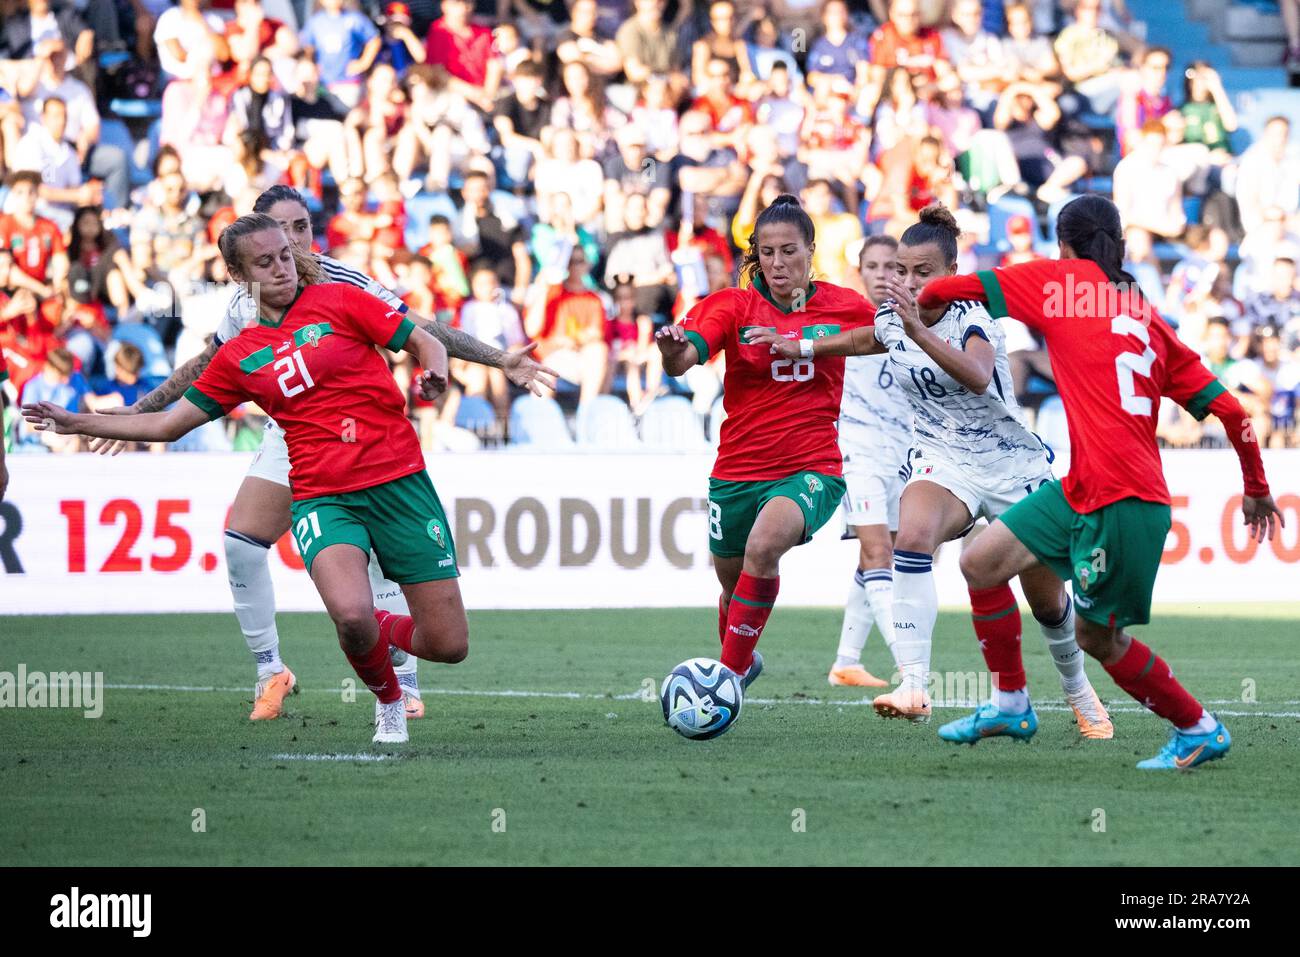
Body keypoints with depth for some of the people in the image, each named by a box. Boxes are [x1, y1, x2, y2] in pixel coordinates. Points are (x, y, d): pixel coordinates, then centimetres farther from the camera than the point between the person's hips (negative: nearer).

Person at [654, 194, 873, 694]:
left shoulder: (846, 307, 1)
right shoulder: (733, 306, -3)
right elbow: (683, 360, -21)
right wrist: (672, 349, -43)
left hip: (812, 469, -2)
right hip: (737, 470, 2)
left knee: (764, 545, -31)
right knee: (732, 581, 15)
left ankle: (730, 672, -23)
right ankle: (744, 660, 48)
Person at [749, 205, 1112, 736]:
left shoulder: (972, 318, -20)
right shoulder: (892, 318, -3)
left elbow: (978, 376, -44)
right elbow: (864, 341, 25)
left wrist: (919, 331, -54)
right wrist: (804, 348, 22)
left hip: (1014, 466, -3)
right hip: (942, 462, 3)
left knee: (1048, 601, 9)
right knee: (912, 534, -32)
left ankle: (1078, 691, 41)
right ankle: (913, 686, -40)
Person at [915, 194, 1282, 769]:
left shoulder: (1064, 278, 1)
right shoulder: (1147, 318, 16)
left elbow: (948, 290, 1)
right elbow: (1229, 409, 13)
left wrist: (923, 307, 24)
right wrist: (1256, 490, 23)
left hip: (1124, 503, -7)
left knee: (1097, 636, 5)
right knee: (982, 564, 12)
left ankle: (1200, 731, 17)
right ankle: (1011, 705, 21)